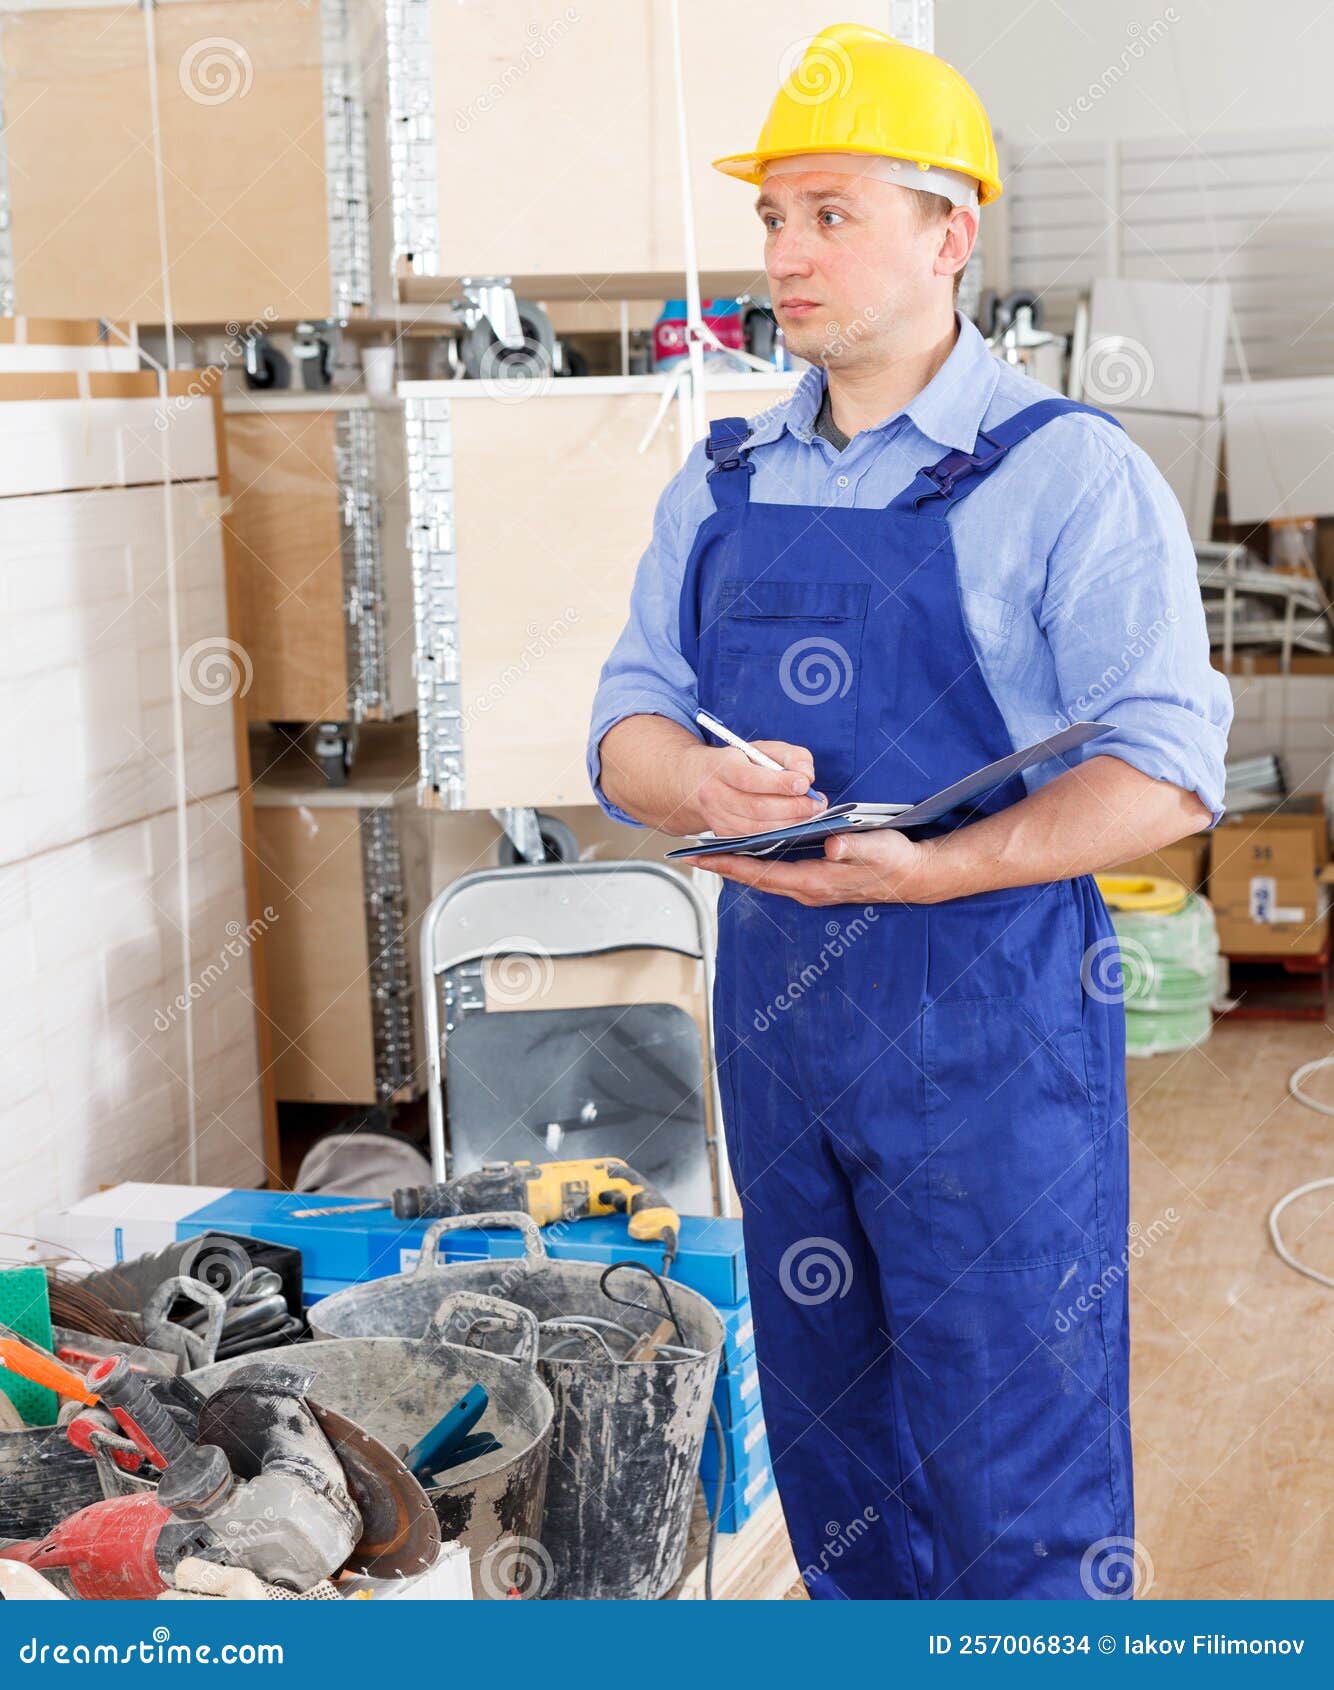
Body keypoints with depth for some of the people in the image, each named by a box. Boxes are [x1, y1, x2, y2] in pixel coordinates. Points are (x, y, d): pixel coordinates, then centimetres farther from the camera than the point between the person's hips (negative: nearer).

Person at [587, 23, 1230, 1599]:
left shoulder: (1067, 475, -8)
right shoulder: (723, 484, 10)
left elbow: (1165, 771, -15)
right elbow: (627, 722, 8)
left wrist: (930, 870, -28)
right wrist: (700, 785, -16)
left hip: (990, 1013, -6)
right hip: (771, 991, 6)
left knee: (1013, 1468, 2)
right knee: (829, 1425, 18)